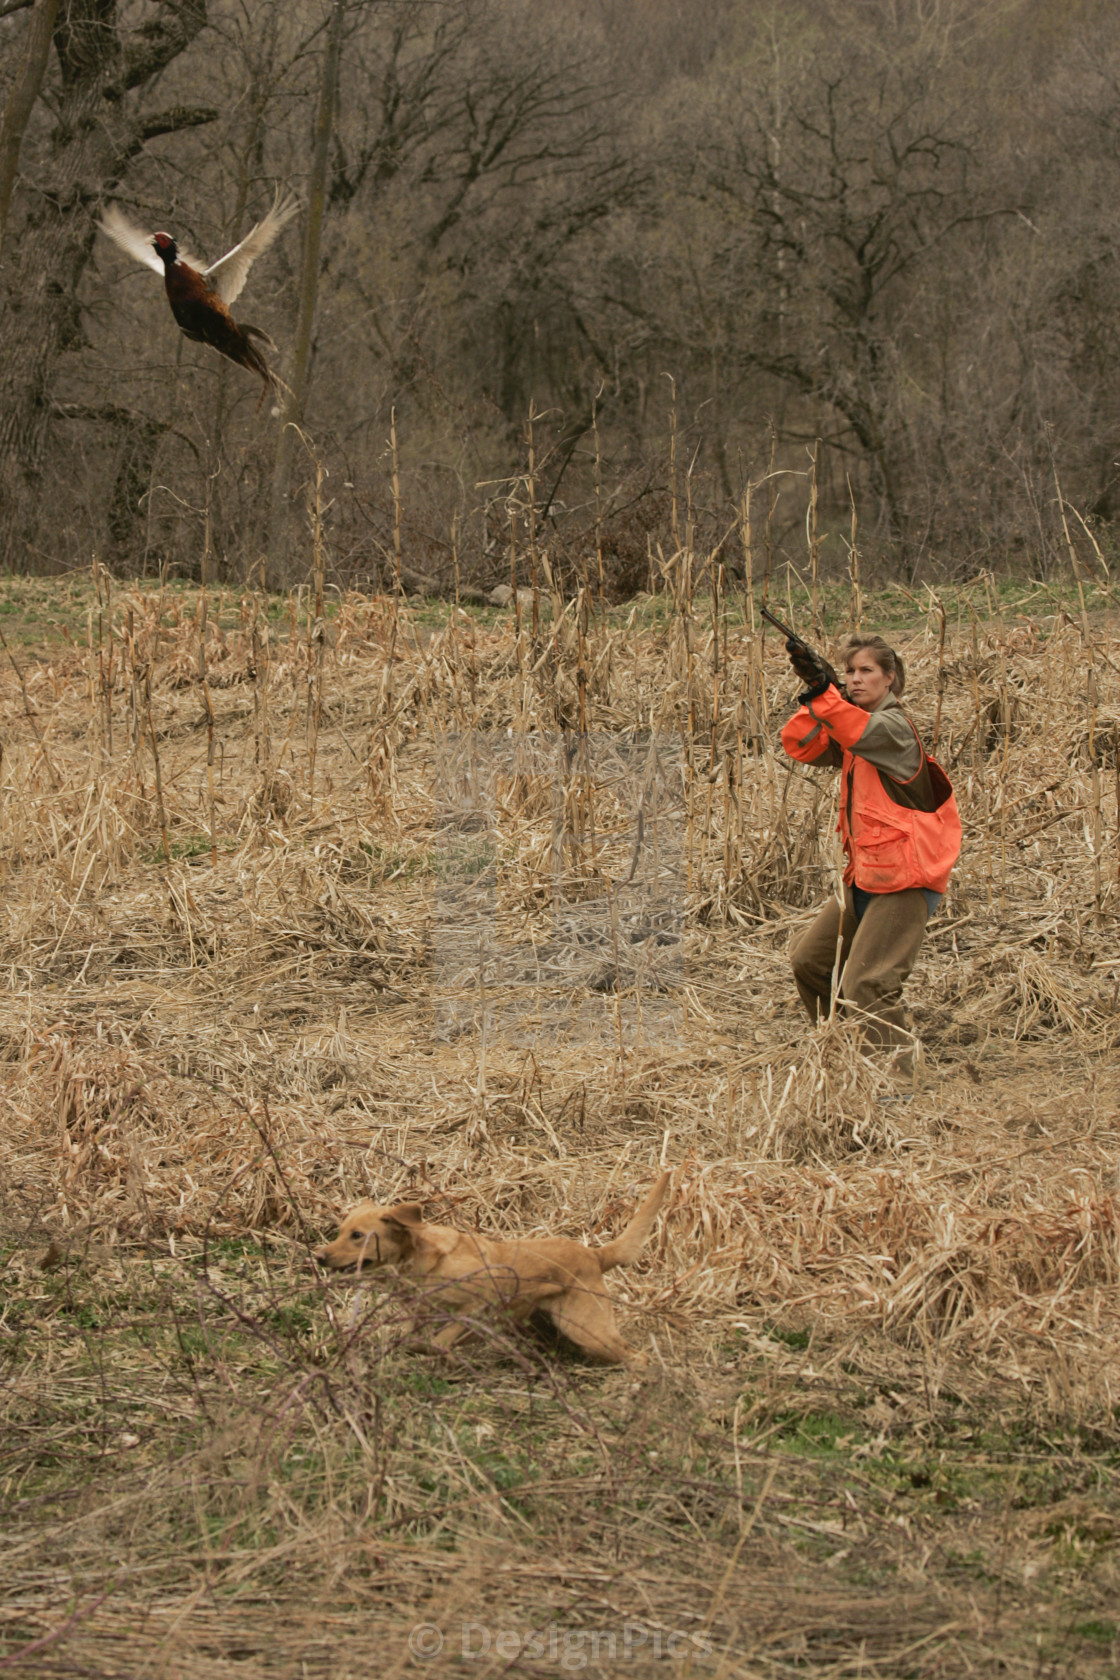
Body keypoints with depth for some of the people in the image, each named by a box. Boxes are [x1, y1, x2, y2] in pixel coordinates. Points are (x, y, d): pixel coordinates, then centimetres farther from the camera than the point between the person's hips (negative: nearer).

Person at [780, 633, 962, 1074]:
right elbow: (799, 745, 2)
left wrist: (823, 689, -41)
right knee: (808, 962, 14)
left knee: (865, 986, -16)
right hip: (864, 877, 10)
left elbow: (857, 732, -32)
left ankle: (900, 1074, -7)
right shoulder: (857, 724, 14)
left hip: (903, 882, -10)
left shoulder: (893, 726, -11)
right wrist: (813, 697, -13)